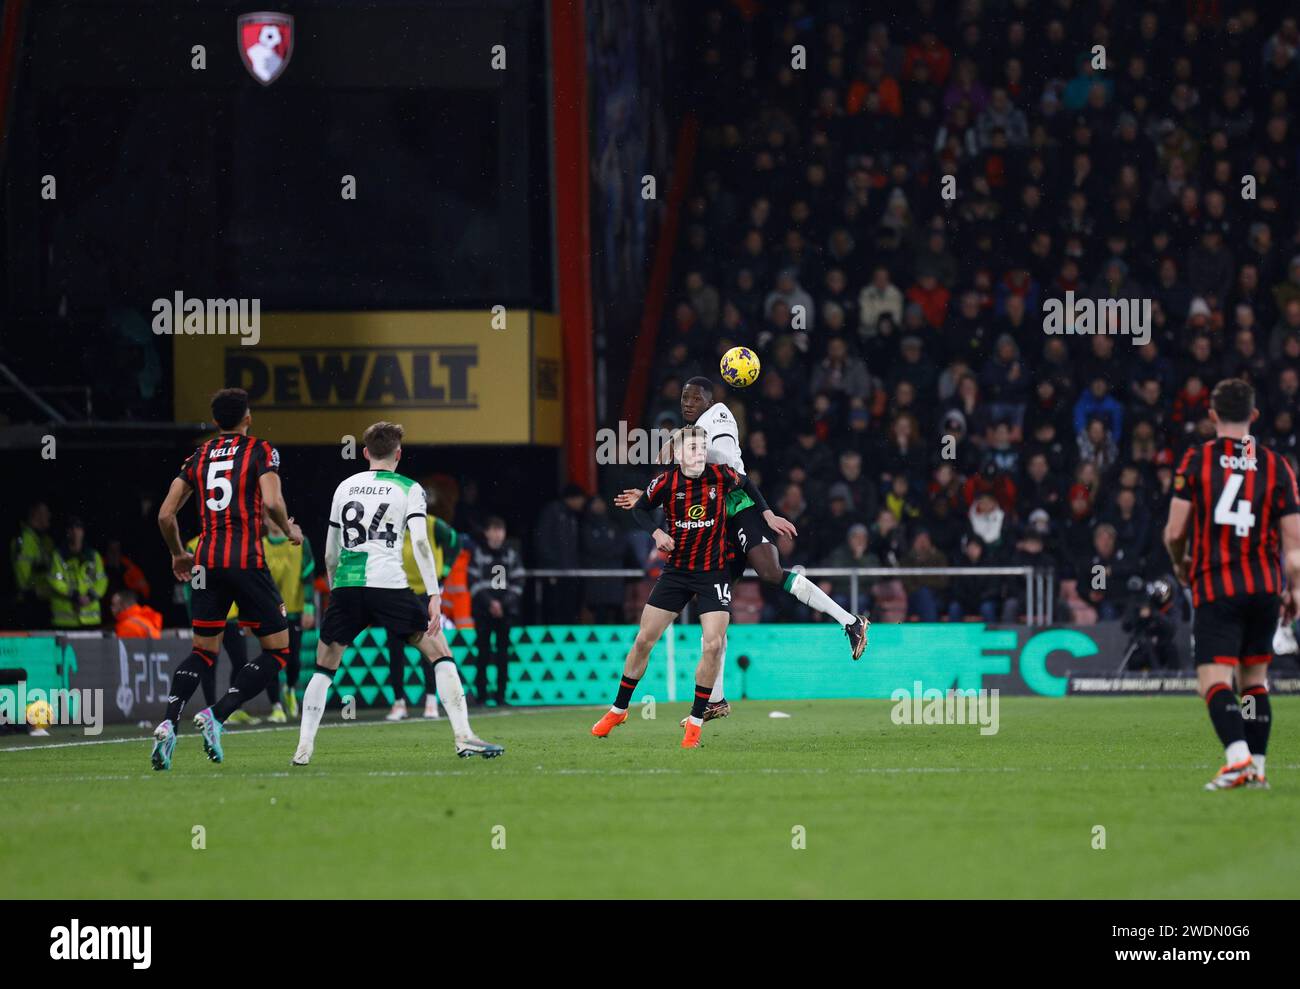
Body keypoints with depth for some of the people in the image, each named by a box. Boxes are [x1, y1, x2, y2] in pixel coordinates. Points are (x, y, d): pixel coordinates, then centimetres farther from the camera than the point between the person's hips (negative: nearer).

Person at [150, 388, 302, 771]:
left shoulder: (199, 457, 13)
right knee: (277, 652, 5)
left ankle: (168, 723, -7)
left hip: (207, 561, 5)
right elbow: (272, 502, -15)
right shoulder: (261, 451, 1)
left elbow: (165, 515, 10)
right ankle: (216, 716, -13)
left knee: (203, 652, 16)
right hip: (247, 559, -5)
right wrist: (289, 531, 5)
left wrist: (178, 554, 27)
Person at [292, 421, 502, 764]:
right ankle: (463, 737, -4)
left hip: (345, 585, 3)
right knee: (440, 652, 6)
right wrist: (434, 596, -10)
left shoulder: (345, 487, 18)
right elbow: (420, 542, -7)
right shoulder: (408, 489, 7)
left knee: (324, 668, 16)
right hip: (388, 583, -3)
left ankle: (304, 747, 7)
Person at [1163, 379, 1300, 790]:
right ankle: (1257, 767, 15)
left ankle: (1238, 758, -30)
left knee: (1214, 678, -10)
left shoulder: (1196, 460, -3)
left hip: (1215, 587, -4)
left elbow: (1175, 530, -4)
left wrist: (1180, 564, 16)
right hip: (1265, 586, 4)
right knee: (1254, 677, 16)